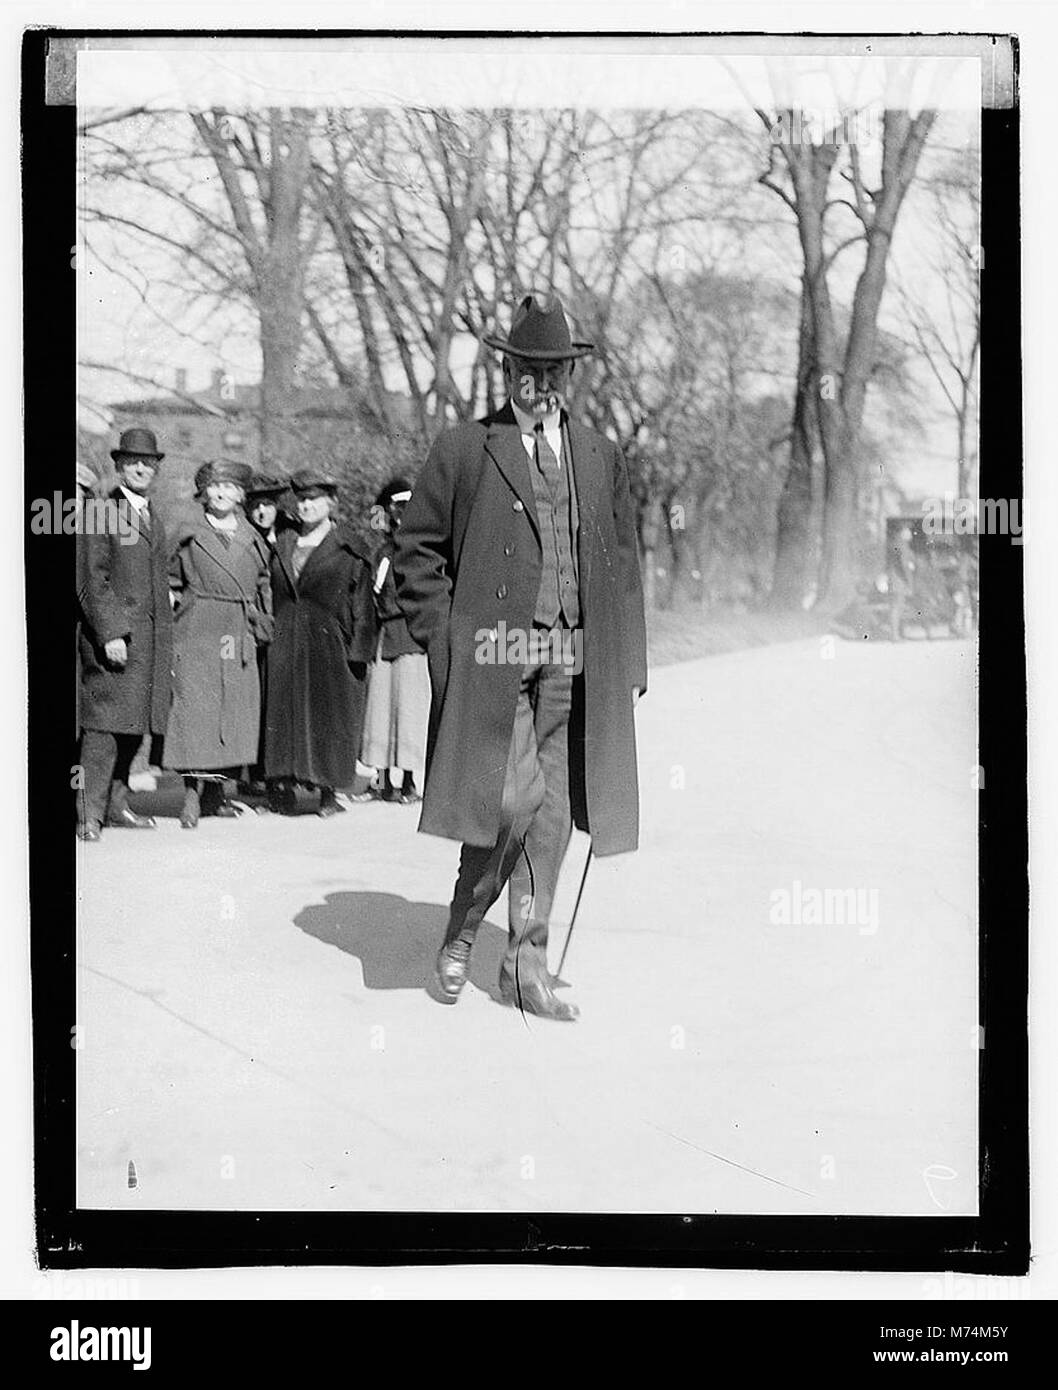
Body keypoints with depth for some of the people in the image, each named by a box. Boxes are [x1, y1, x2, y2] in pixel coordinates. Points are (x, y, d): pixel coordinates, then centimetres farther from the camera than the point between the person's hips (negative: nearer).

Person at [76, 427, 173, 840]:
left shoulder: (154, 521, 21)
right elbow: (91, 581, -10)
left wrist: (167, 648, 18)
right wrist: (110, 633, -19)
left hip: (152, 638, 8)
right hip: (112, 636, -7)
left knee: (134, 727, 9)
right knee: (104, 723, -11)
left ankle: (116, 805, 18)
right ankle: (90, 814, -9)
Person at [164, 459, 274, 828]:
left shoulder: (251, 538, 12)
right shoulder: (189, 533, 4)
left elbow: (263, 585, 20)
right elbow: (171, 583, 10)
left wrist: (262, 624, 14)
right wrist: (178, 605, 0)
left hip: (240, 633, 4)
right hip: (196, 631, -3)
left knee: (237, 707, 4)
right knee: (195, 706, -9)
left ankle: (216, 789, 15)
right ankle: (192, 794, -9)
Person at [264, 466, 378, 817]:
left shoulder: (347, 548, 1)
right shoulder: (283, 546, 14)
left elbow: (363, 604, -2)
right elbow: (274, 597, 15)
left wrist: (358, 650, -9)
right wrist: (270, 638, 5)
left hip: (329, 647, -4)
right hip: (286, 648, 4)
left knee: (328, 715, -1)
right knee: (284, 713, 2)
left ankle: (327, 792, 6)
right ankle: (283, 788, 7)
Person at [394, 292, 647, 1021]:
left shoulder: (603, 459, 15)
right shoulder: (463, 450, 4)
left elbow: (624, 567, 18)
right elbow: (418, 550, 5)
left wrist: (628, 661, 10)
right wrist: (446, 638, -5)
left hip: (574, 663, 4)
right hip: (493, 655, -4)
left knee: (553, 813, 5)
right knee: (512, 799, -15)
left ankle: (527, 963, 15)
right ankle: (461, 936, 7)